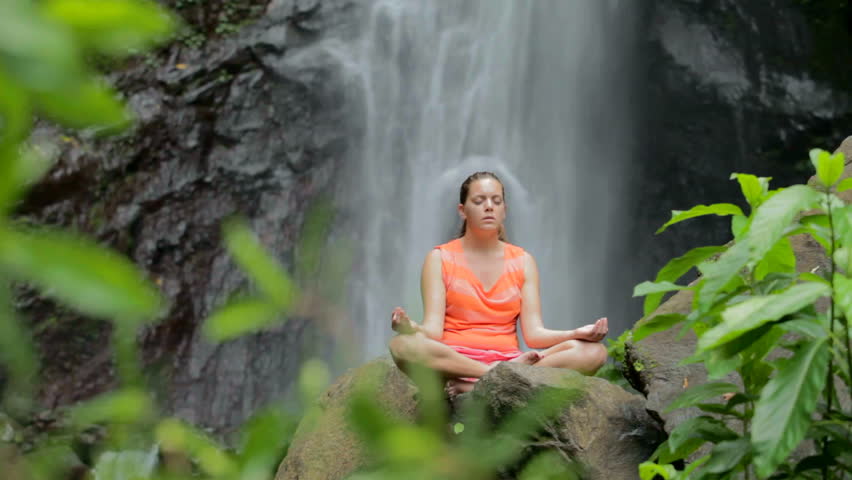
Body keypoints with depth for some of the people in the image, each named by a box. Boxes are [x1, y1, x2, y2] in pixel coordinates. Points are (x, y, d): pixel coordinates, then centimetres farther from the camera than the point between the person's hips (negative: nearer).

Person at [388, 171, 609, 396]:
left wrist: (578, 333, -15)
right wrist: (410, 327, -29)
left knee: (593, 352, -21)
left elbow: (533, 333, 4)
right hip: (455, 361, -3)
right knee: (403, 345, -36)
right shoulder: (440, 259, 7)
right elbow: (433, 330, -5)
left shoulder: (523, 262, 14)